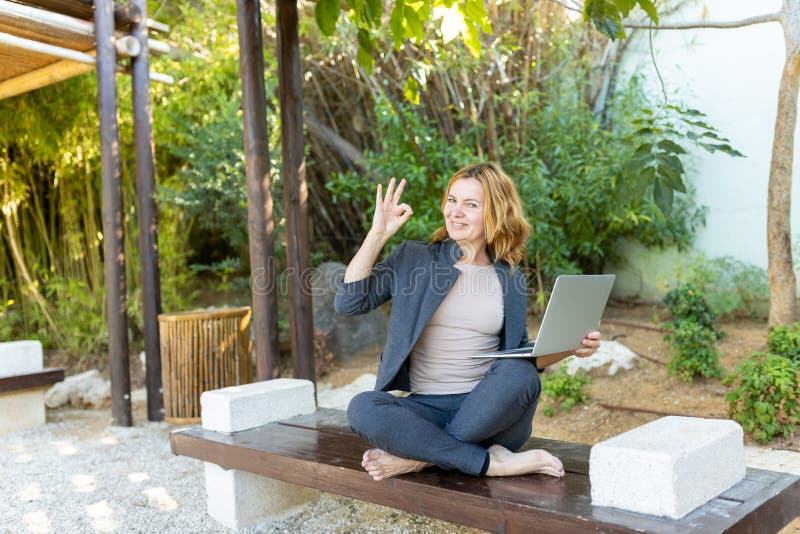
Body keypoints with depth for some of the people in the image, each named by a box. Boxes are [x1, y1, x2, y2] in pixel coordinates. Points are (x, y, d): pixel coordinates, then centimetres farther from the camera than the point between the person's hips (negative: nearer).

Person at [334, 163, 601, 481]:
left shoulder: (509, 278, 10)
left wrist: (569, 347, -2)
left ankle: (417, 457, -19)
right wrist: (378, 234, -6)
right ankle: (490, 462, -23)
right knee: (362, 407, -30)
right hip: (427, 410, 0)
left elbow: (521, 357, 16)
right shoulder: (413, 259, 6)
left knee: (518, 373, -32)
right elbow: (348, 302, -2)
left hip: (490, 414, 1)